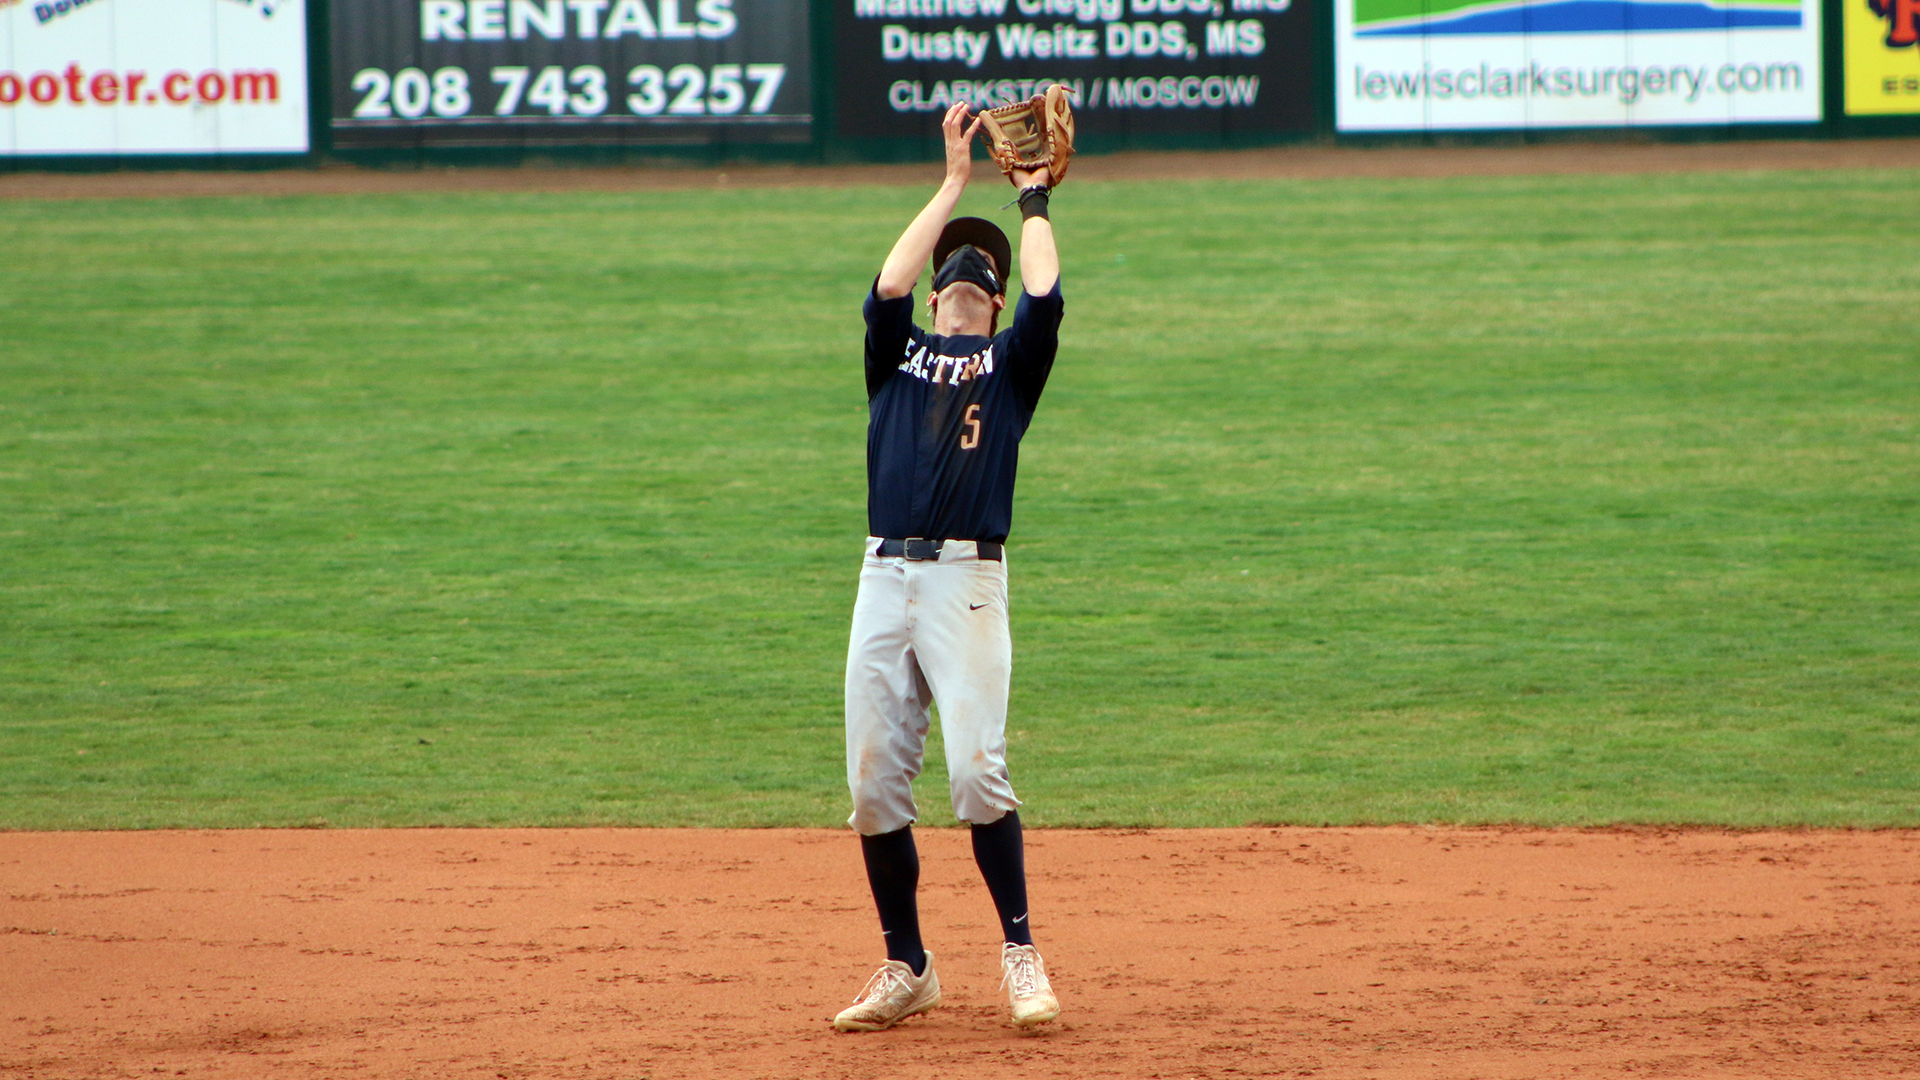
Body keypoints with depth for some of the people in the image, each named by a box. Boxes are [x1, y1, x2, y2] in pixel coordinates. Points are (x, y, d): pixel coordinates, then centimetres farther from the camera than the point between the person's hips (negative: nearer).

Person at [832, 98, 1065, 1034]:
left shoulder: (1011, 362, 13)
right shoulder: (898, 354, 19)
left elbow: (1046, 295, -5)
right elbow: (887, 286, 0)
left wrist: (1033, 199, 10)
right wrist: (954, 182, 5)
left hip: (968, 579, -3)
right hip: (885, 578, 3)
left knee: (976, 768, -15)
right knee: (873, 780, 1)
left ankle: (1020, 952, -5)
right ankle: (906, 969, 10)